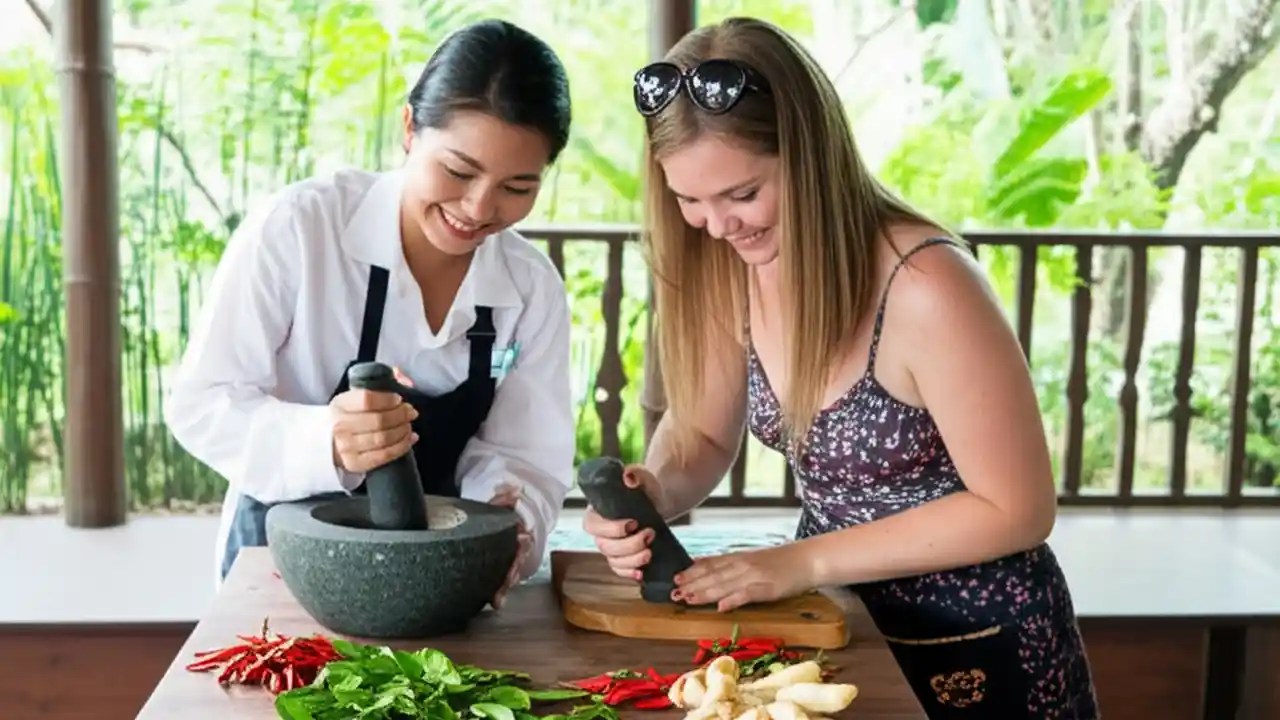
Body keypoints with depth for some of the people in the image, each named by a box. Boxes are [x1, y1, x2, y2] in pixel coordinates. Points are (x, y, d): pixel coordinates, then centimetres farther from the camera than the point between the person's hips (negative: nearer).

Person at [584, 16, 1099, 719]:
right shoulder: (731, 264, -10)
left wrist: (803, 561, -24)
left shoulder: (926, 290, -29)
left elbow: (1015, 509, -23)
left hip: (978, 650, -5)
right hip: (836, 623, 5)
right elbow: (701, 433, 2)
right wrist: (653, 493, -20)